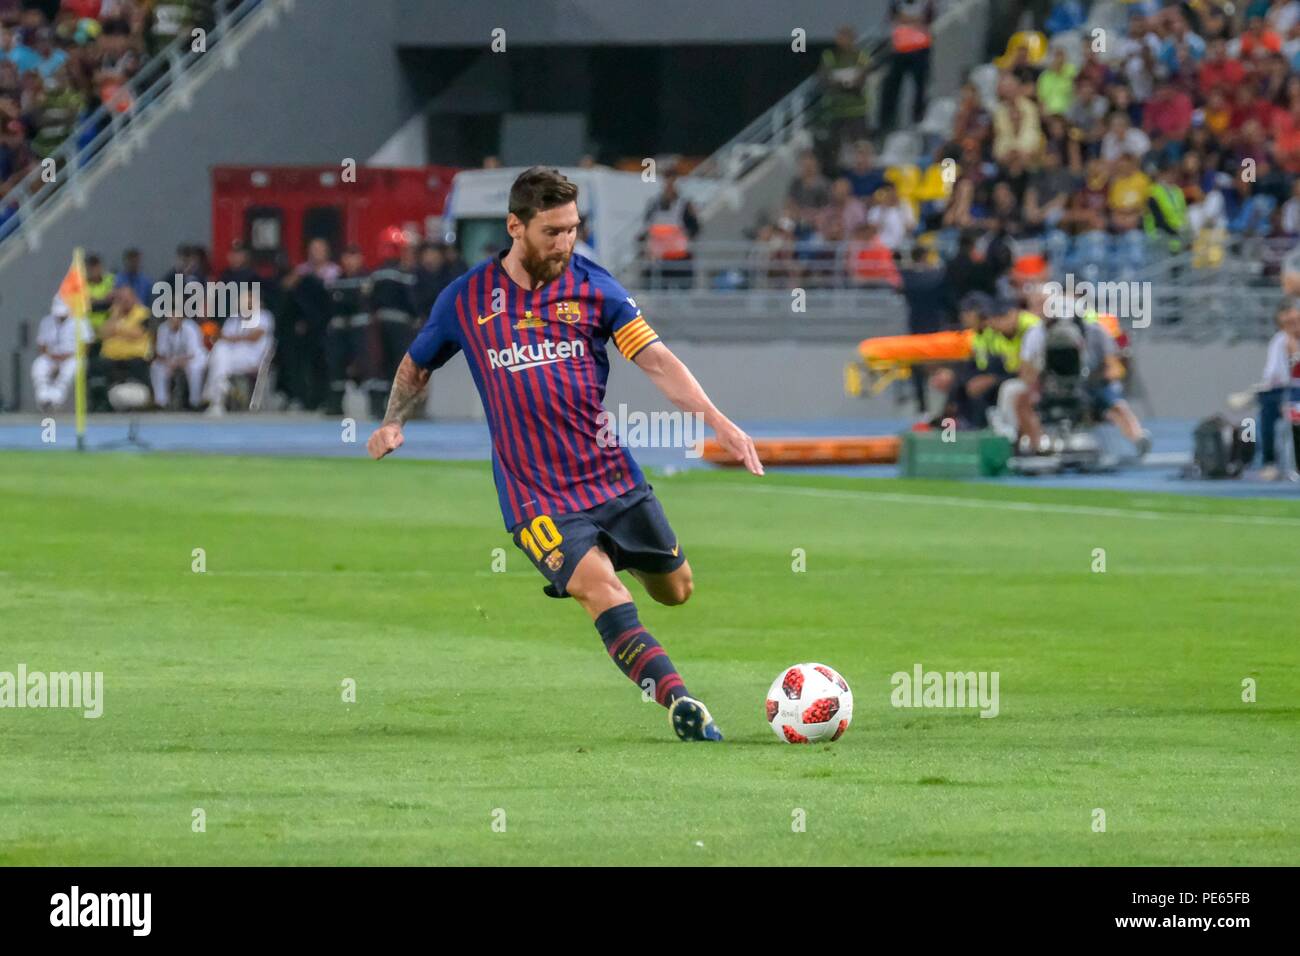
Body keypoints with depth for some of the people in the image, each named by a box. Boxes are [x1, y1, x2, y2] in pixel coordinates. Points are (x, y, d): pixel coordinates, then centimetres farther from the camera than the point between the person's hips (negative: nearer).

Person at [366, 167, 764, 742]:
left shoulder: (592, 286, 0)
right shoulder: (466, 300, 0)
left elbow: (656, 360, -5)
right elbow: (417, 366, 20)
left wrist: (719, 423, -16)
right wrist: (393, 423, 9)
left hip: (611, 474, 3)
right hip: (536, 492, -3)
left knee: (675, 589, 11)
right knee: (601, 586, -25)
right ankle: (678, 701, -31)